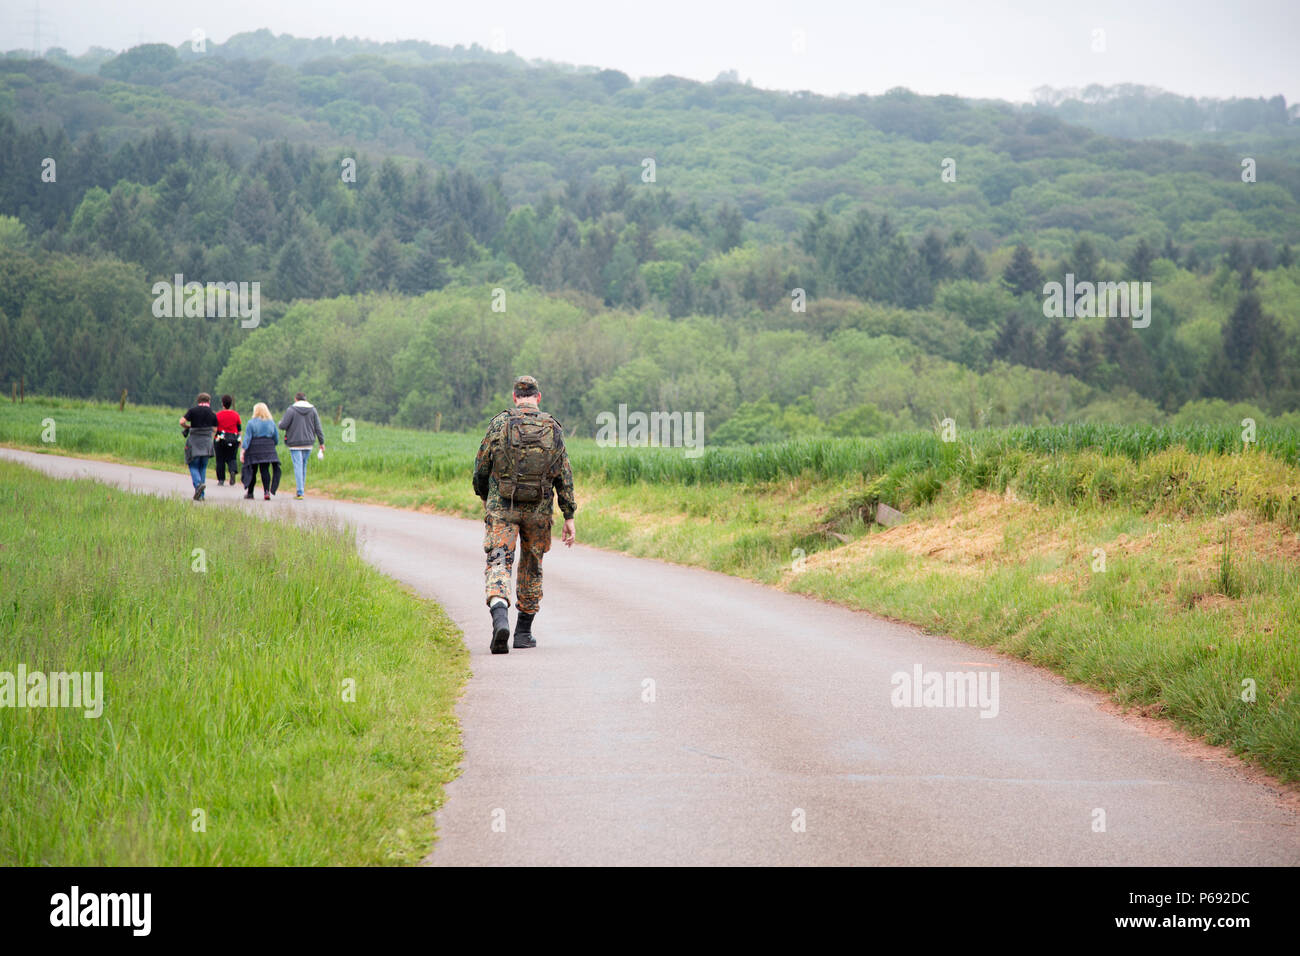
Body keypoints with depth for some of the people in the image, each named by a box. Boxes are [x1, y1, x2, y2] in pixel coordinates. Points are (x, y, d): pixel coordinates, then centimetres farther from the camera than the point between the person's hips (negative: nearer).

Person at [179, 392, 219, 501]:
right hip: (207, 441, 3)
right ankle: (201, 495, 8)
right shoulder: (212, 414, 3)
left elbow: (182, 422, -12)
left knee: (193, 466, 4)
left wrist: (188, 427, 8)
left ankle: (199, 484, -24)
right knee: (203, 467, 11)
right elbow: (215, 429, 6)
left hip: (194, 440, -3)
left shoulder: (193, 411, -4)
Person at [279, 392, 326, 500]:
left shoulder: (291, 410, -7)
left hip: (295, 443, -4)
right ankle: (302, 489, 22)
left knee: (298, 466, -3)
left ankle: (300, 492, -10)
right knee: (304, 466, 17)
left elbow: (282, 426, -11)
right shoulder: (312, 410, 5)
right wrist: (322, 442, 9)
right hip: (308, 443, 4)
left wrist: (281, 421, 13)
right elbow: (318, 427, 4)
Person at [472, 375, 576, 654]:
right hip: (538, 510, 2)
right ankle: (524, 631, 24)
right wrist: (569, 517, 4)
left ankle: (500, 618, -34)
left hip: (501, 506, -2)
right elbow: (564, 476, 1)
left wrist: (485, 498, 21)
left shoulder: (499, 424, -2)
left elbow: (481, 467, 2)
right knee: (531, 566, 18)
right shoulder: (553, 429, 2)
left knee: (498, 563, -7)